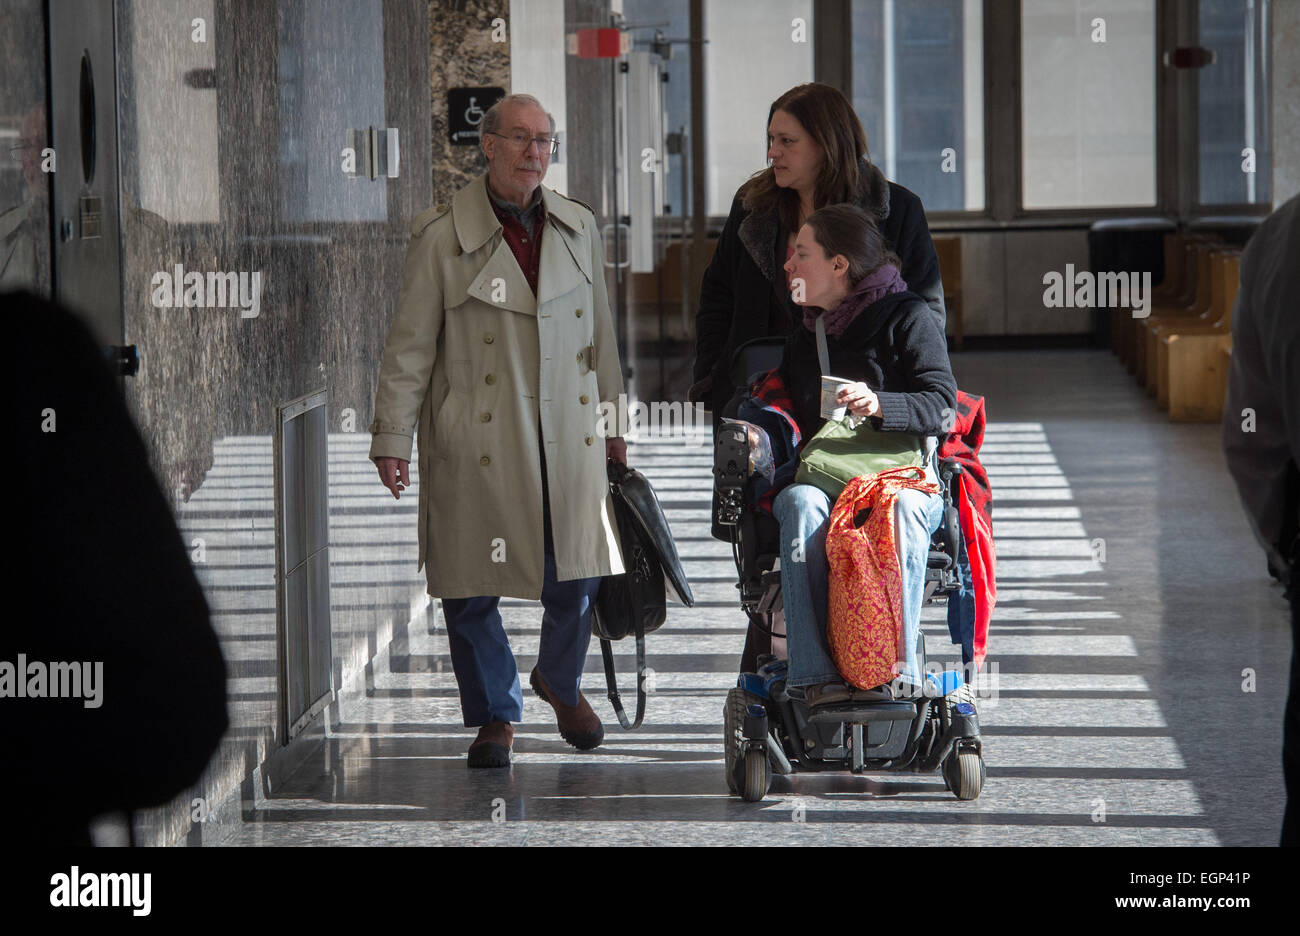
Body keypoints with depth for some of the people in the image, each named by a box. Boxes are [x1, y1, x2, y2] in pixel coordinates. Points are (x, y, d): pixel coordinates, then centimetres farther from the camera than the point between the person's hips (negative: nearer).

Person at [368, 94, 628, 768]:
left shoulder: (578, 228, 8)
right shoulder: (443, 238, -5)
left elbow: (600, 332, 18)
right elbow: (409, 348, -3)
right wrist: (391, 440, -5)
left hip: (568, 435, 3)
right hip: (479, 445, -3)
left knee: (576, 577, 5)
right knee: (471, 590, 1)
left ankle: (560, 681, 34)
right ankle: (495, 713, 19)